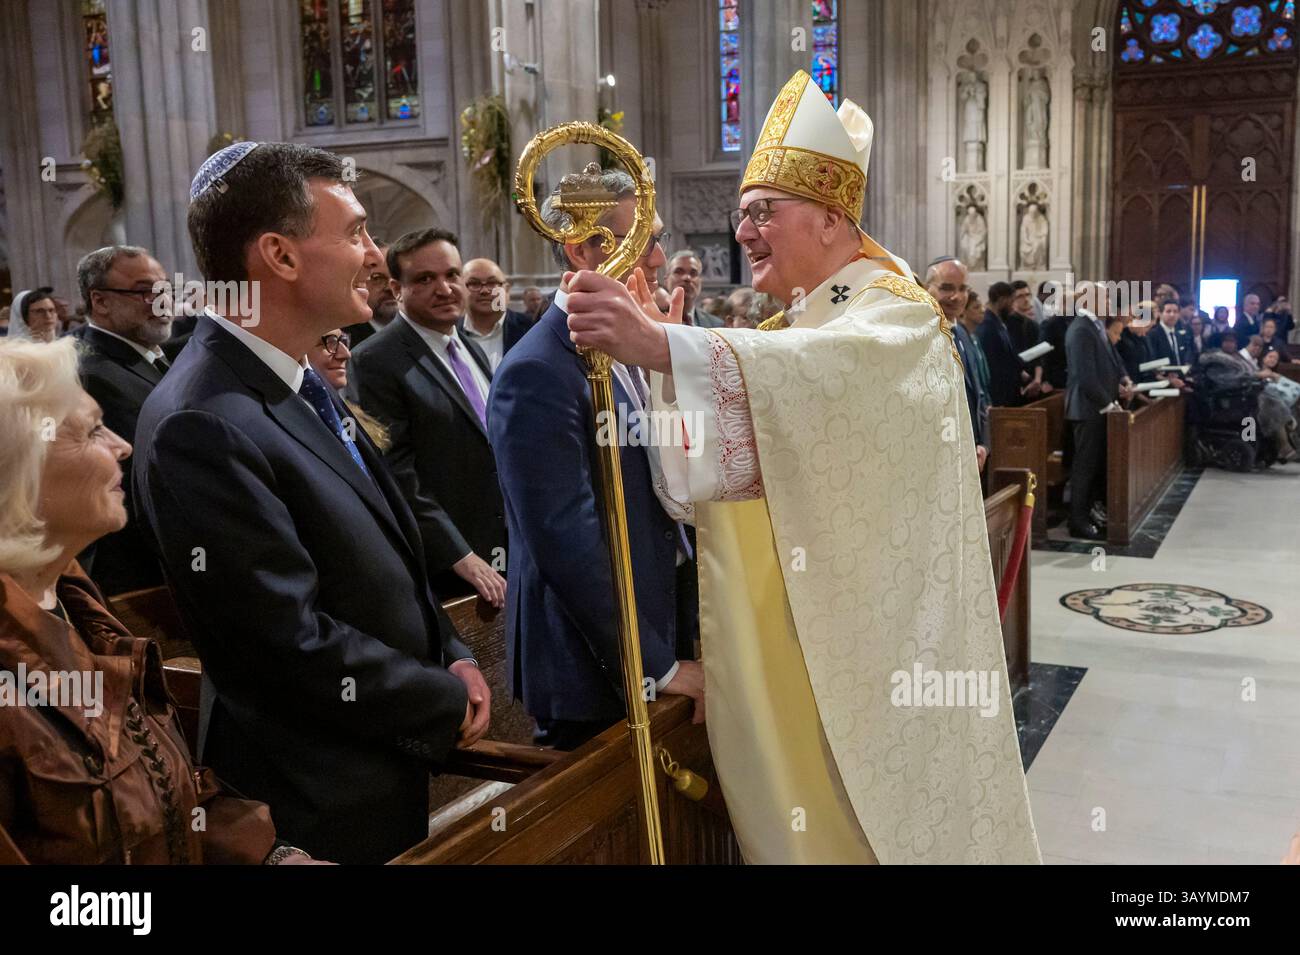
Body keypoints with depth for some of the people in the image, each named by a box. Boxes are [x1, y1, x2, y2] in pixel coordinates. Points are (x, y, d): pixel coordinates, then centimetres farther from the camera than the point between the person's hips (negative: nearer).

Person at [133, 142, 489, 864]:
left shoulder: (301, 384, 4)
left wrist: (454, 660, -1)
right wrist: (449, 704, -13)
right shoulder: (201, 427, -25)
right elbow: (294, 642, -25)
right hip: (326, 805, -8)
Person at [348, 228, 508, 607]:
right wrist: (462, 557, -19)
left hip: (503, 559, 7)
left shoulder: (473, 351, 12)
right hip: (441, 573, -7)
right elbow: (397, 475, -19)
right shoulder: (375, 361, -13)